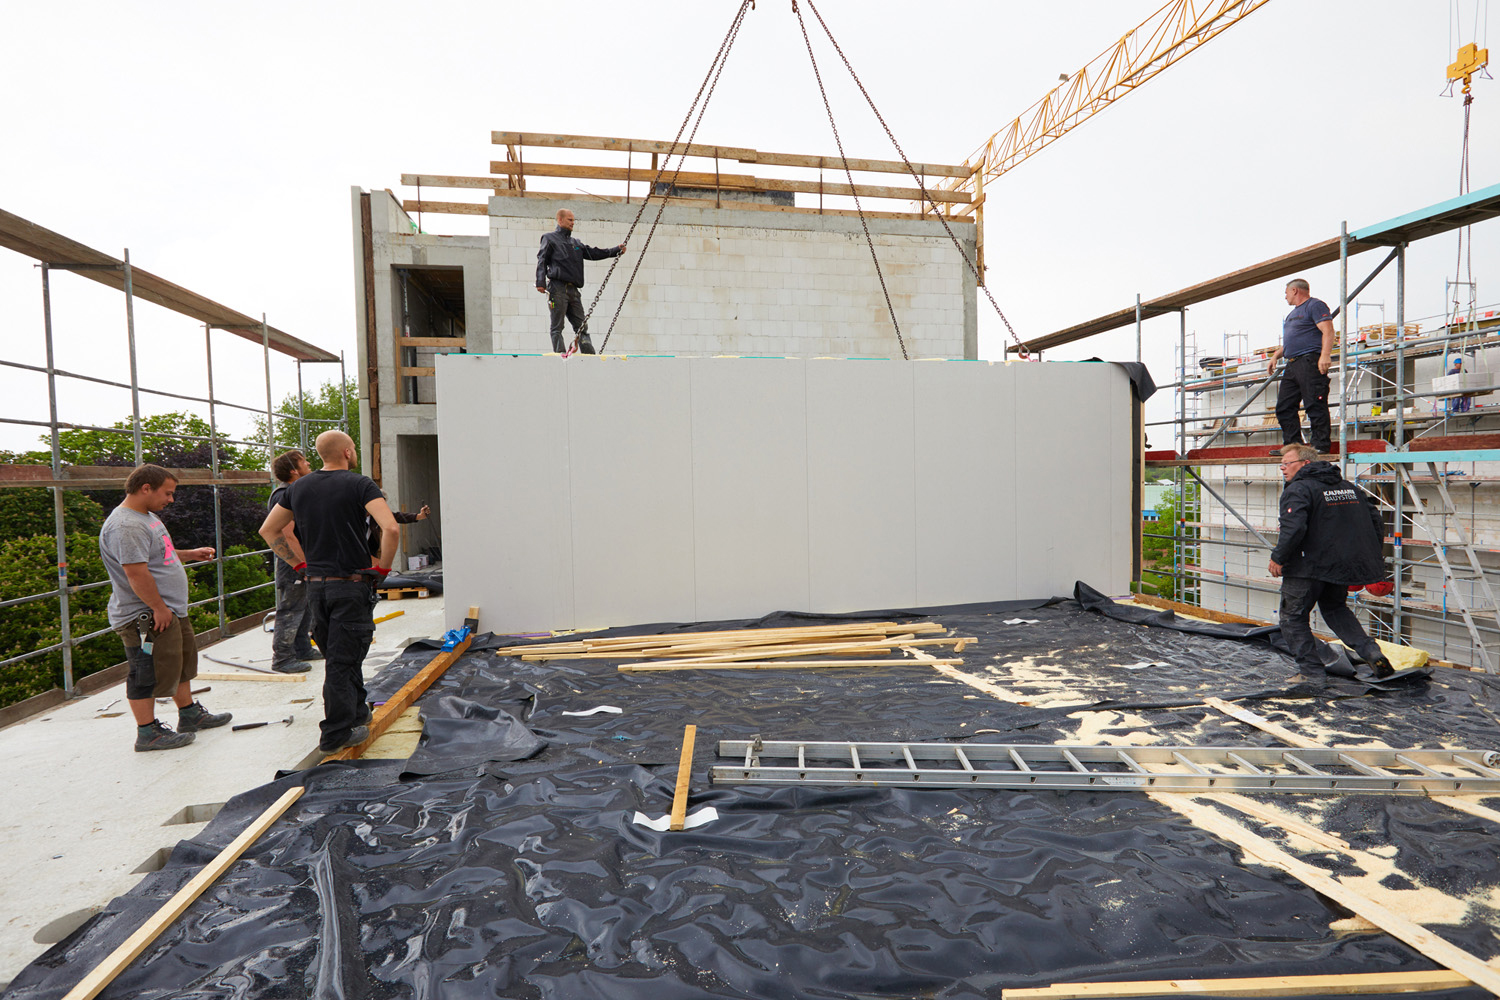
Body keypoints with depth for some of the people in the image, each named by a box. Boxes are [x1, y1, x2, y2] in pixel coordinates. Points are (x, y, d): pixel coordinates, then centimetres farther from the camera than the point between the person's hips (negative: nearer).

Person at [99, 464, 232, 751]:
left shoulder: (148, 517, 14)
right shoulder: (126, 526, -21)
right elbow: (136, 571, -26)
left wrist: (191, 554, 22)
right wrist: (158, 607, -23)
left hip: (171, 611, 11)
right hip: (145, 617, -11)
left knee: (183, 662, 20)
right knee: (150, 673, -2)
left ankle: (190, 714, 34)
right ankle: (148, 733, 9)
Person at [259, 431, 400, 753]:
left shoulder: (299, 487, 9)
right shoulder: (360, 485, -10)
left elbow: (268, 530, 16)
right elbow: (391, 529, -24)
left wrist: (300, 563, 14)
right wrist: (382, 568, -11)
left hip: (315, 584, 6)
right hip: (351, 584, -6)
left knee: (338, 655, 20)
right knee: (343, 659, 1)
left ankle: (357, 712, 35)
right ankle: (336, 734, 8)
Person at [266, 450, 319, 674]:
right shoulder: (285, 496, -18)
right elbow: (287, 534, -24)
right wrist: (304, 563, -24)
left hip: (303, 563, 11)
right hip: (293, 564, -11)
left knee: (306, 607, 18)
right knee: (291, 610, -4)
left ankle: (302, 649, 30)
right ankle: (282, 658, 5)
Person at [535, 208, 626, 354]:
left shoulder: (575, 243, 26)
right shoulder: (550, 238, 9)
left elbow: (593, 253, 20)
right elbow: (542, 261, 0)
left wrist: (616, 250, 10)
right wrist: (540, 282, -14)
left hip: (573, 290, 6)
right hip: (557, 288, -6)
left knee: (581, 326, 2)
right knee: (557, 327, -6)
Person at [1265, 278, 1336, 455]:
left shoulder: (1315, 305, -1)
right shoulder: (1293, 314, 28)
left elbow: (1328, 331, -13)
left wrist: (1325, 355, -25)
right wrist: (1275, 356, 18)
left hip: (1310, 362, -9)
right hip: (1291, 366, 10)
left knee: (1315, 406, -10)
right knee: (1284, 408, 4)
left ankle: (1321, 445, -9)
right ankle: (1292, 445, 6)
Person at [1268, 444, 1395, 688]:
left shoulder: (1298, 490, -12)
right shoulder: (1349, 488, 14)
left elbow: (1293, 528, -26)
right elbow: (1376, 523, 18)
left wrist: (1278, 557, -16)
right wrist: (1370, 556, 24)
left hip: (1308, 567, -8)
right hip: (1345, 565, 8)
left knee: (1293, 618, 6)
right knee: (1335, 608, 29)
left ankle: (1313, 673, 5)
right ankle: (1370, 651, 11)